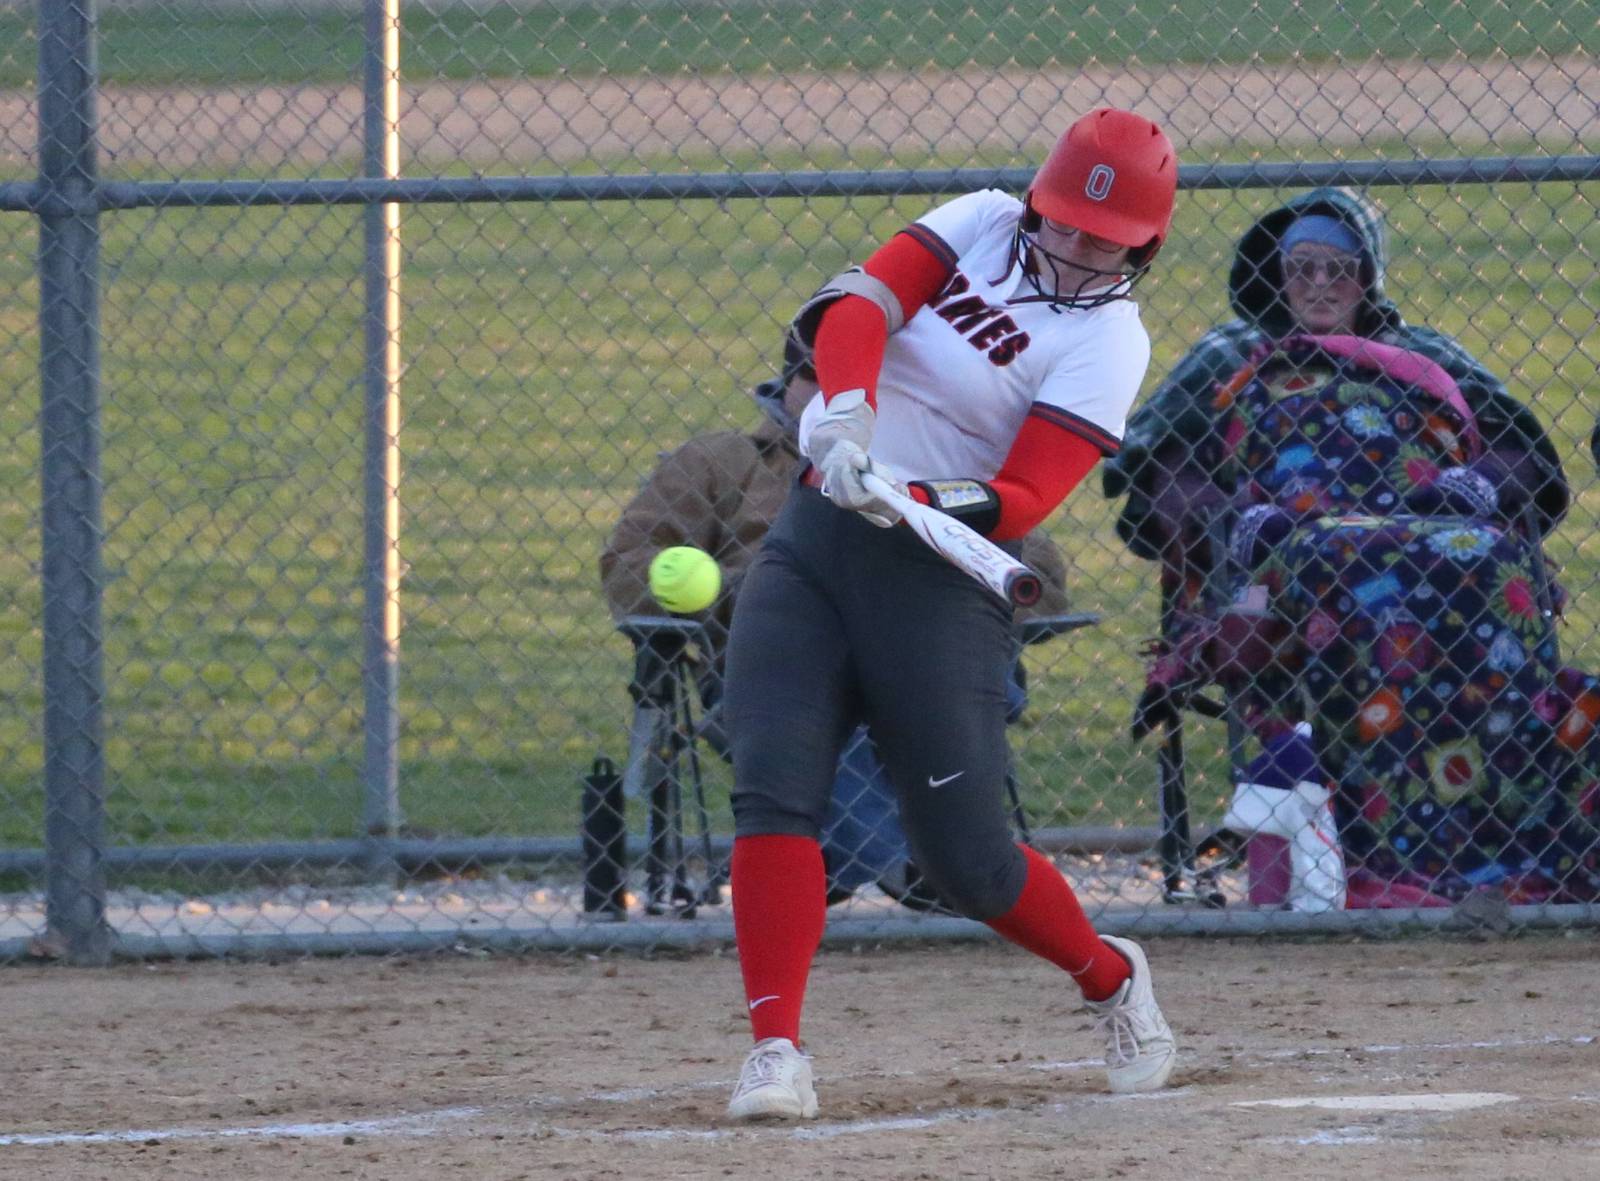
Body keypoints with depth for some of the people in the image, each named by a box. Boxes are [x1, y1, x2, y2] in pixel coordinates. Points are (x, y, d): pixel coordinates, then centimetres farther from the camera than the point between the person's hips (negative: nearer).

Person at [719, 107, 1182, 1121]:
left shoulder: (1108, 341, -7)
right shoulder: (983, 224, 7)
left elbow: (1024, 503, -17)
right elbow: (856, 304, -7)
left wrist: (912, 499, -34)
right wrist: (848, 412, -27)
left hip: (937, 576, -4)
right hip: (812, 542, 4)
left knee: (966, 857, -1)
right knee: (774, 790, -14)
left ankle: (1111, 977, 28)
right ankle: (776, 1053, -16)